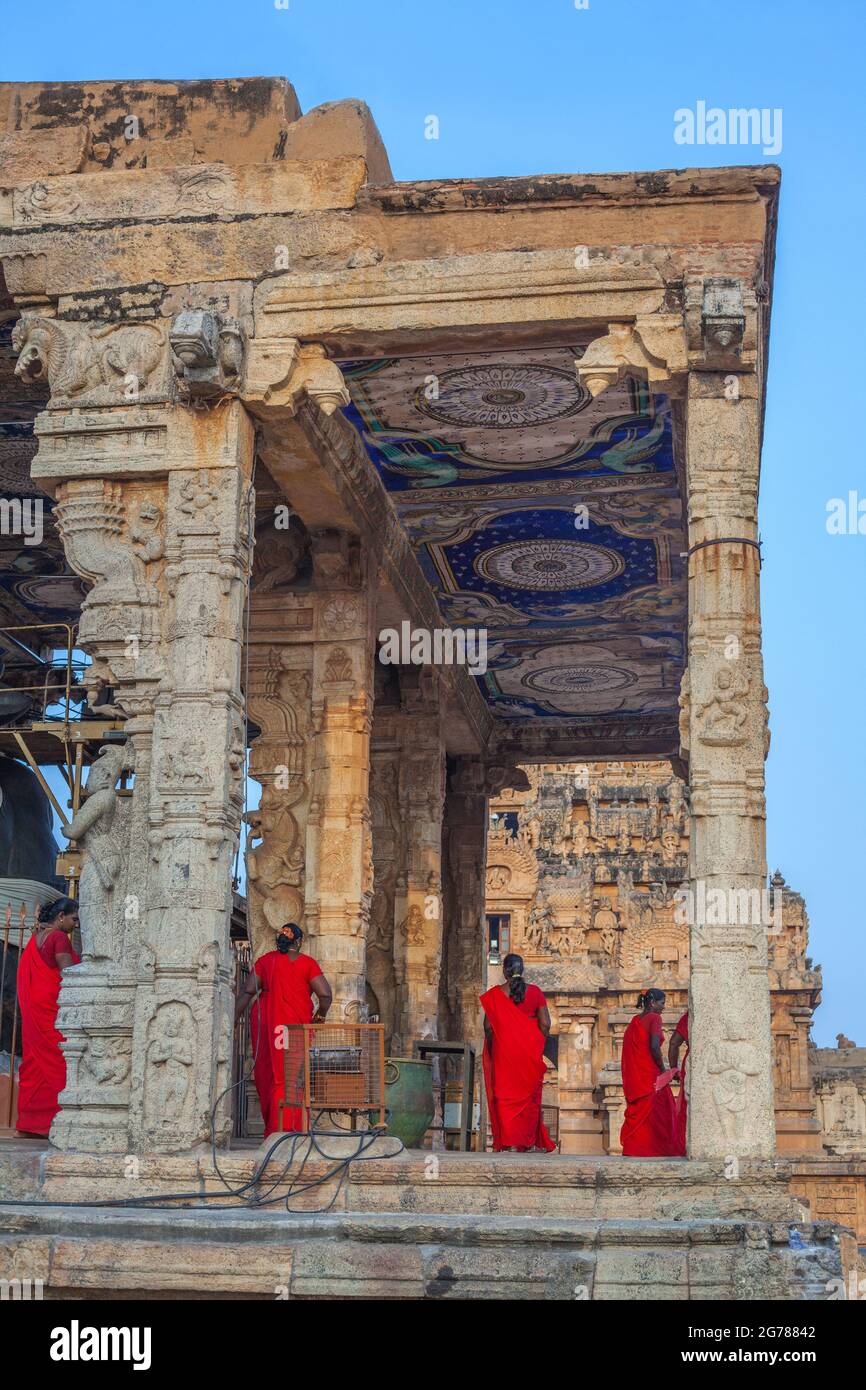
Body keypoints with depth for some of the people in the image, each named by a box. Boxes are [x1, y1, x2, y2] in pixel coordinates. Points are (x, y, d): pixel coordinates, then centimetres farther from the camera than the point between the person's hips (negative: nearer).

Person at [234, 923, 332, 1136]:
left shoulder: (266, 960, 7)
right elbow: (325, 995, -8)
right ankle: (285, 1128, -2)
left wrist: (234, 1019, 5)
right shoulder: (308, 963, -1)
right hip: (294, 1025, -3)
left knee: (266, 1075, 12)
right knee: (289, 1078, 2)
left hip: (264, 1022, 3)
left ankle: (272, 1127, 20)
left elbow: (247, 992, 2)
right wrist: (320, 1016, 9)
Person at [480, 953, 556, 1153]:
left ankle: (504, 1143, 0)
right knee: (528, 1096, 10)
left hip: (503, 1052, -1)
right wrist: (537, 1047, 10)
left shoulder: (495, 994, -5)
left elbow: (488, 1026, -5)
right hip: (530, 1053, 2)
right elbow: (545, 1024, -2)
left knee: (504, 1097, 4)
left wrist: (490, 1049, 9)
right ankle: (525, 1143, 11)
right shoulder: (535, 992, -1)